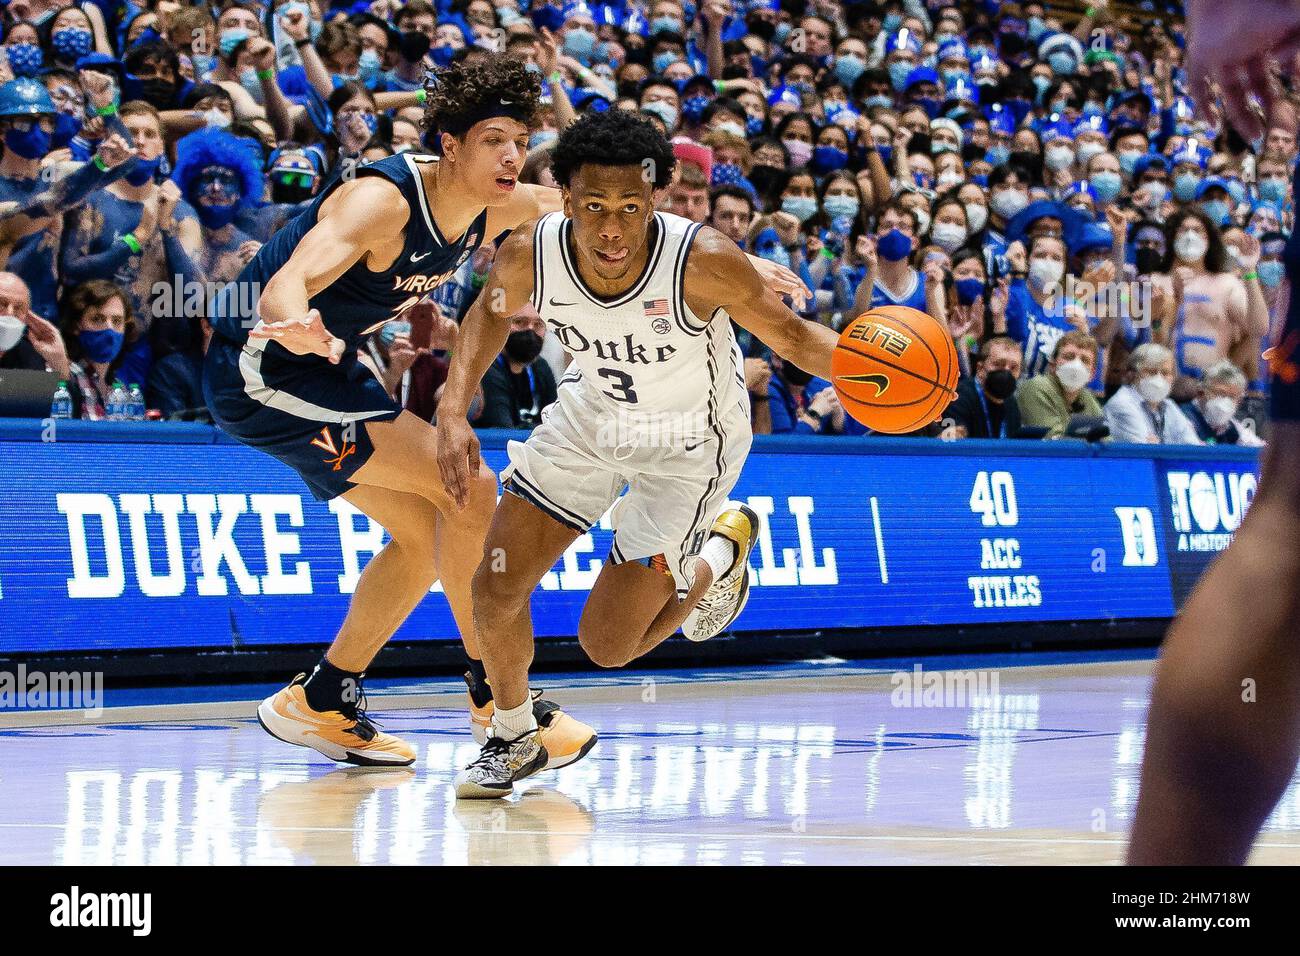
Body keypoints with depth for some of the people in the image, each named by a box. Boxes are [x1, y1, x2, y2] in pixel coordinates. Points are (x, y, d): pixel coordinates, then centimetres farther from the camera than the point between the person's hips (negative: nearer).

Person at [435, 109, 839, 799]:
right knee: (496, 589, -2)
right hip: (592, 415, 3)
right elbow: (491, 313, -1)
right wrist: (452, 412, -13)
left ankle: (722, 551, 28)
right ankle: (514, 740, 27)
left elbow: (790, 335, -20)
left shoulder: (704, 261, -36)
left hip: (690, 446, -3)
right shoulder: (530, 256, -26)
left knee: (608, 647, -1)